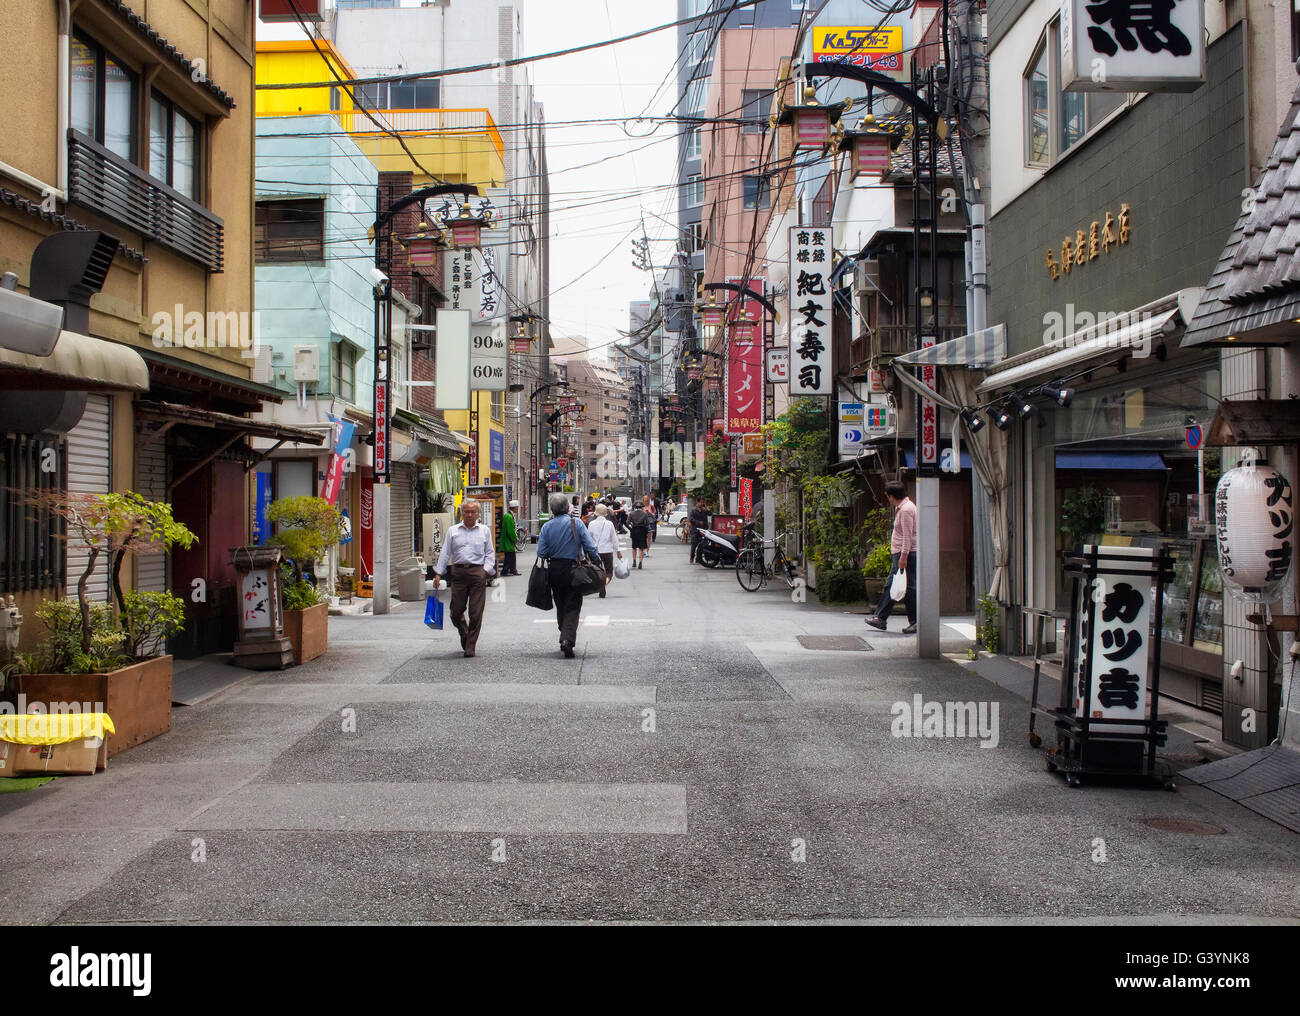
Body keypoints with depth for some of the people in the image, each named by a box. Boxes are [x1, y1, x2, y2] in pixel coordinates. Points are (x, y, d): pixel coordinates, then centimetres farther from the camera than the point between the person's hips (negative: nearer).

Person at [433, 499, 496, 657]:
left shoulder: (484, 531, 11)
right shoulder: (453, 531, 12)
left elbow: (490, 553, 12)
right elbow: (445, 553, 10)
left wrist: (486, 570, -3)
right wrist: (438, 574, 3)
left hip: (478, 572, -1)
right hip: (458, 571, 1)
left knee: (476, 613, -4)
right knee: (456, 610, 2)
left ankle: (470, 647, 4)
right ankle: (464, 634, 30)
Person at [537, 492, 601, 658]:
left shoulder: (547, 527, -1)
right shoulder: (576, 523, -7)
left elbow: (541, 553, -4)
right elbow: (591, 547, -11)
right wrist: (597, 563, 0)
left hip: (554, 570, 3)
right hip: (573, 569, -3)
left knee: (560, 606, 16)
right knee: (572, 607, -2)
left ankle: (565, 639, 24)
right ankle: (568, 639, -20)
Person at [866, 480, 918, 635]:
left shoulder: (906, 509, -16)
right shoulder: (900, 508, 17)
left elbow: (907, 535, -21)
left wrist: (903, 556, -23)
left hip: (906, 554, -11)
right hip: (899, 554, 11)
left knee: (909, 588, -6)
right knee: (890, 586, 12)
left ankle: (915, 622, -1)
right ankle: (880, 618, 17)